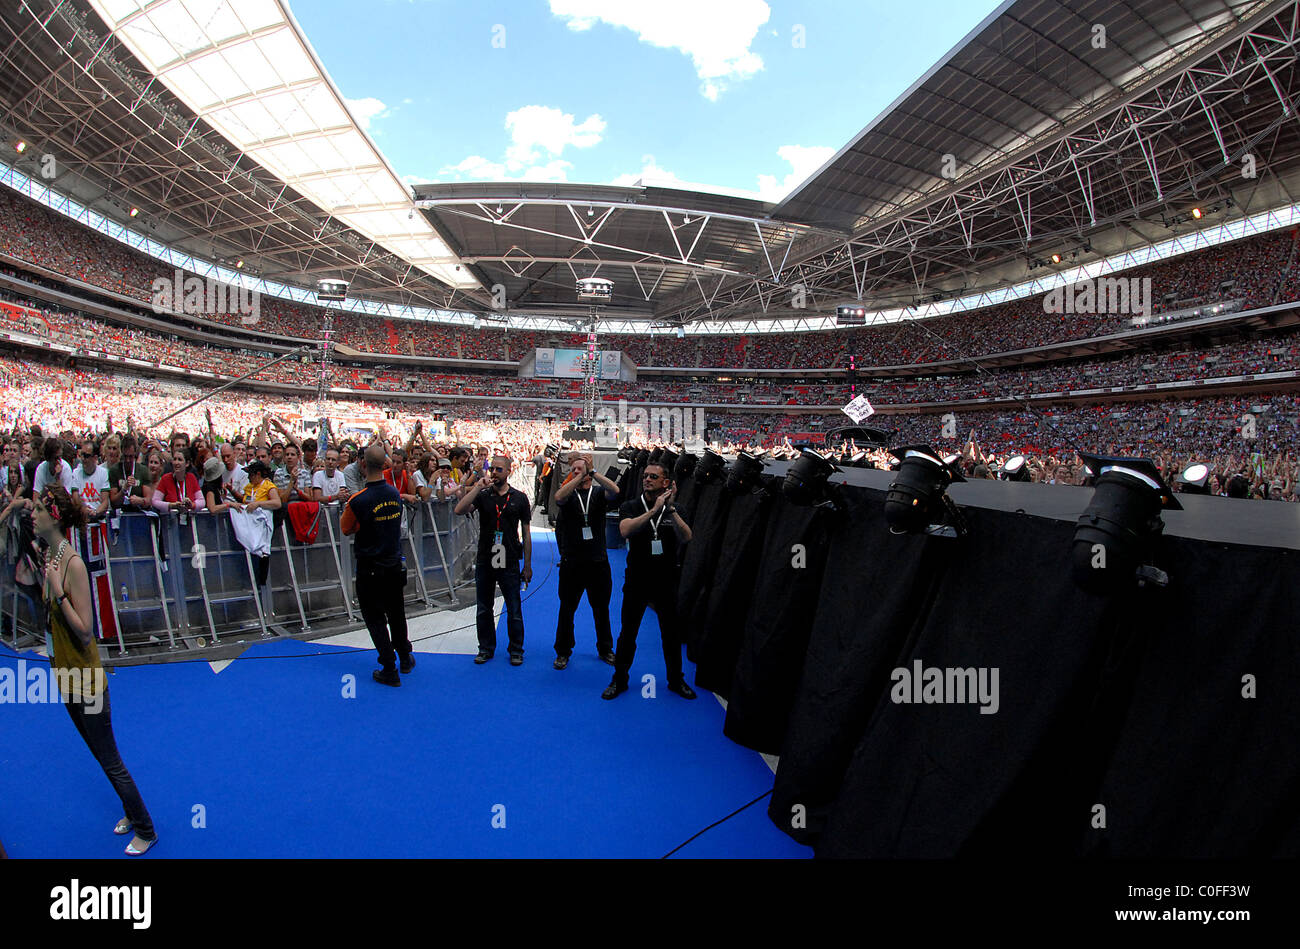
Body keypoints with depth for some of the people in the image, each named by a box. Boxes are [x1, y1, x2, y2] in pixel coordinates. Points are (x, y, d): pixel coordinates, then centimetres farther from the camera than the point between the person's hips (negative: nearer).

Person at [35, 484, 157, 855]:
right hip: (65, 675, 8)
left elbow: (85, 631, -24)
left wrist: (58, 592, -29)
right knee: (101, 756, 21)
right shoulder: (50, 558, 2)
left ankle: (146, 831, 20)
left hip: (86, 679, -8)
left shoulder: (73, 564, -23)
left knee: (111, 763, 4)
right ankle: (132, 812, 39)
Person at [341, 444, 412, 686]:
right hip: (395, 564, 5)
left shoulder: (358, 501, -21)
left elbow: (346, 529, -5)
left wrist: (345, 510, 10)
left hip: (369, 569, -5)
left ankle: (389, 670, 10)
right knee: (396, 614, 20)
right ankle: (405, 659, 34)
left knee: (375, 618, 6)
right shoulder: (395, 494, -4)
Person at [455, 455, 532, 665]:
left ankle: (516, 650, 21)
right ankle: (486, 648, 29)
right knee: (484, 609, 13)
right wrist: (478, 487, -16)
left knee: (514, 610, 6)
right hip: (485, 561, 2)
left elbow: (526, 532, 4)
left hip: (509, 562, -1)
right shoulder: (482, 495, 3)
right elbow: (459, 510, -15)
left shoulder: (519, 498, 2)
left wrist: (528, 565, 2)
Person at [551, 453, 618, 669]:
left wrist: (592, 472, -20)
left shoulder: (599, 492, 2)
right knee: (567, 608, 9)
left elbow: (615, 492, -20)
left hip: (598, 561, 1)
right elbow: (559, 497, -23)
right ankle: (563, 651, 25)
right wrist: (581, 476, -22)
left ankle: (605, 648, 31)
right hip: (571, 562, -1)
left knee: (601, 608, 14)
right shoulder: (567, 493, 1)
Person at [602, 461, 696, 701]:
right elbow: (625, 530, -24)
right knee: (627, 634, 9)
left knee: (672, 633, 12)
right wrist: (654, 510, -28)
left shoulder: (674, 511, 1)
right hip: (637, 581, -1)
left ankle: (676, 679, 31)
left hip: (666, 582, 1)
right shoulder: (631, 507, -3)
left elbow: (686, 538, -16)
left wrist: (670, 510, -25)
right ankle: (619, 680, 27)